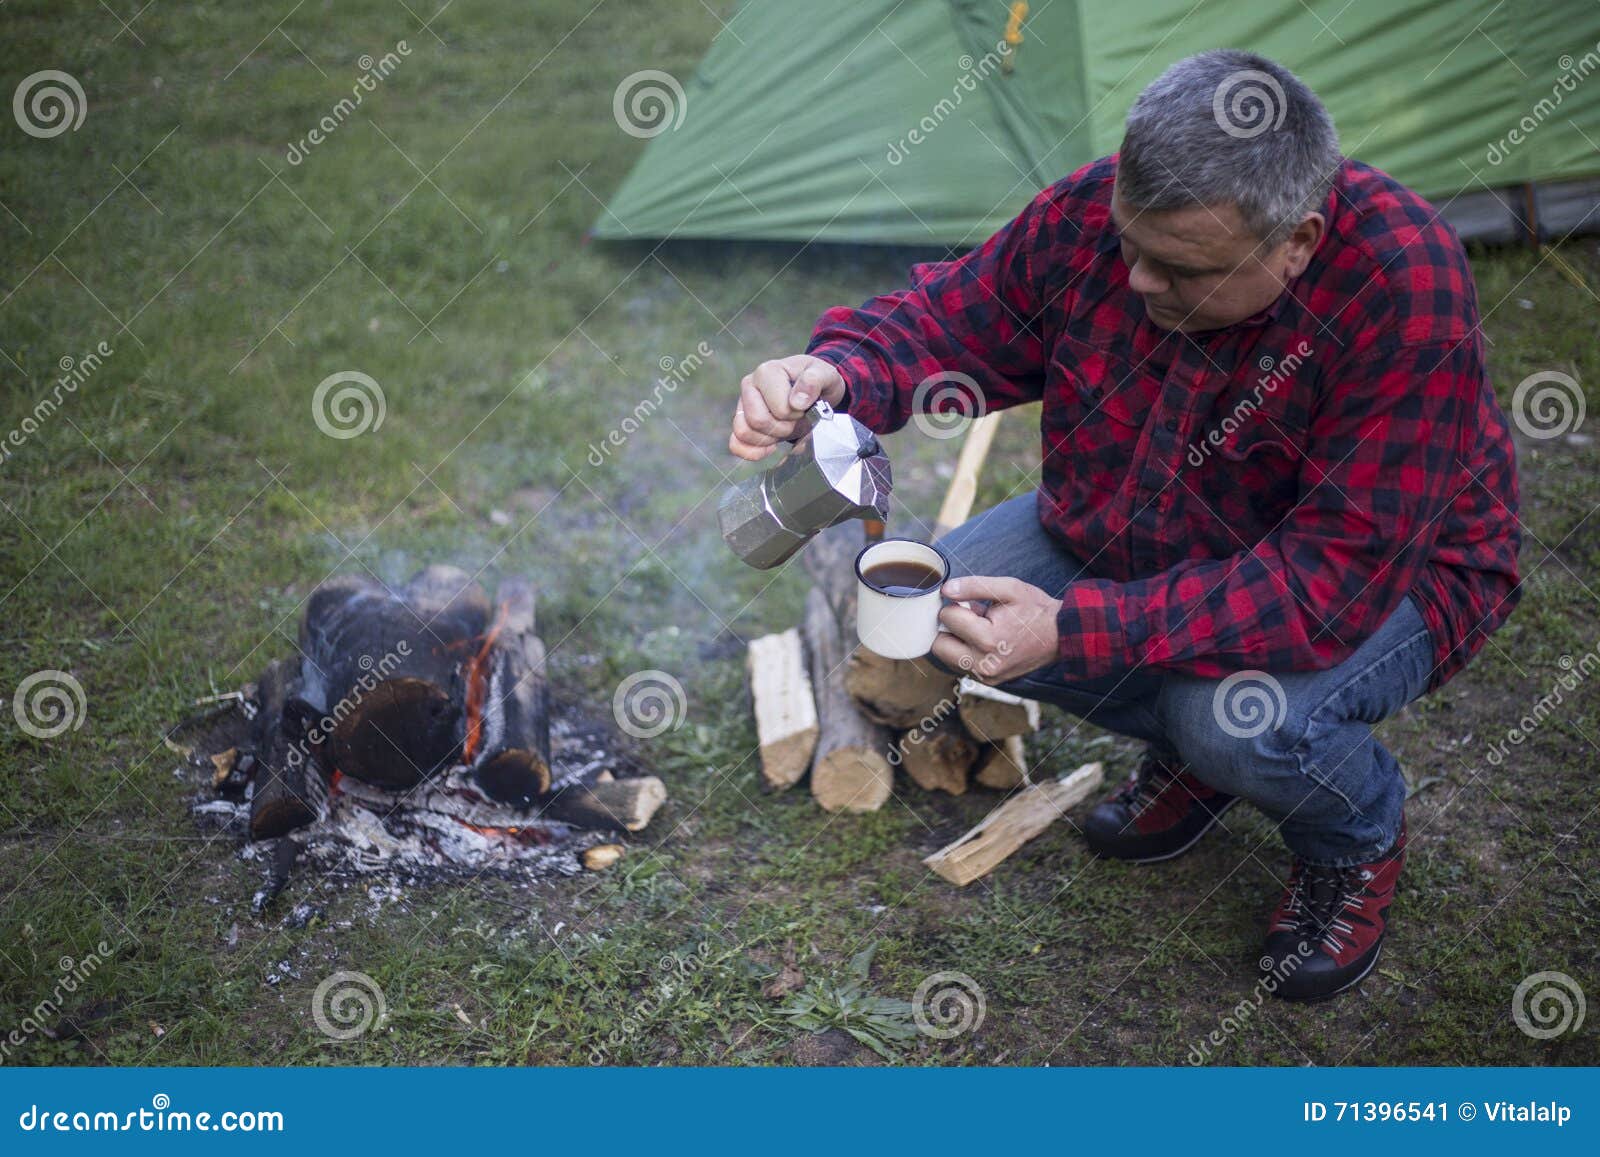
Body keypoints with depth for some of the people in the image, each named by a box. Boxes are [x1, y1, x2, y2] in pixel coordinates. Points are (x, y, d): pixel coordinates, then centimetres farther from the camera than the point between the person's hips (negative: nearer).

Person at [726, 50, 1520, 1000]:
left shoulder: (1405, 289, -36)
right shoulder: (1092, 213, -21)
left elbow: (1333, 575, -37)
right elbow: (947, 322, -6)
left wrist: (1076, 631, -43)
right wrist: (831, 379, -30)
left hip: (1387, 571, -5)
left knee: (1245, 717, -35)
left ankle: (1361, 834, 5)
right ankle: (1191, 751, 12)